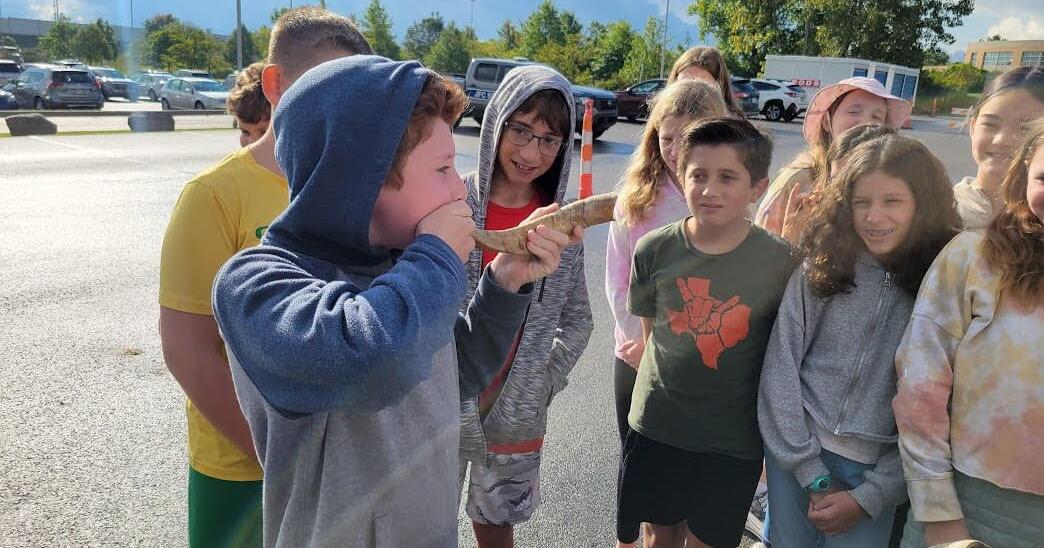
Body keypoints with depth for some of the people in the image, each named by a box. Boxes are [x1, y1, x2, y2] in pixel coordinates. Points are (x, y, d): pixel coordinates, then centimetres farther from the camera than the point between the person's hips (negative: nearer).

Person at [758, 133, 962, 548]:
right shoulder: (821, 269, -6)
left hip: (878, 468, -1)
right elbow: (780, 371, -6)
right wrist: (813, 477, -8)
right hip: (795, 450, 1)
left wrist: (868, 496, -9)